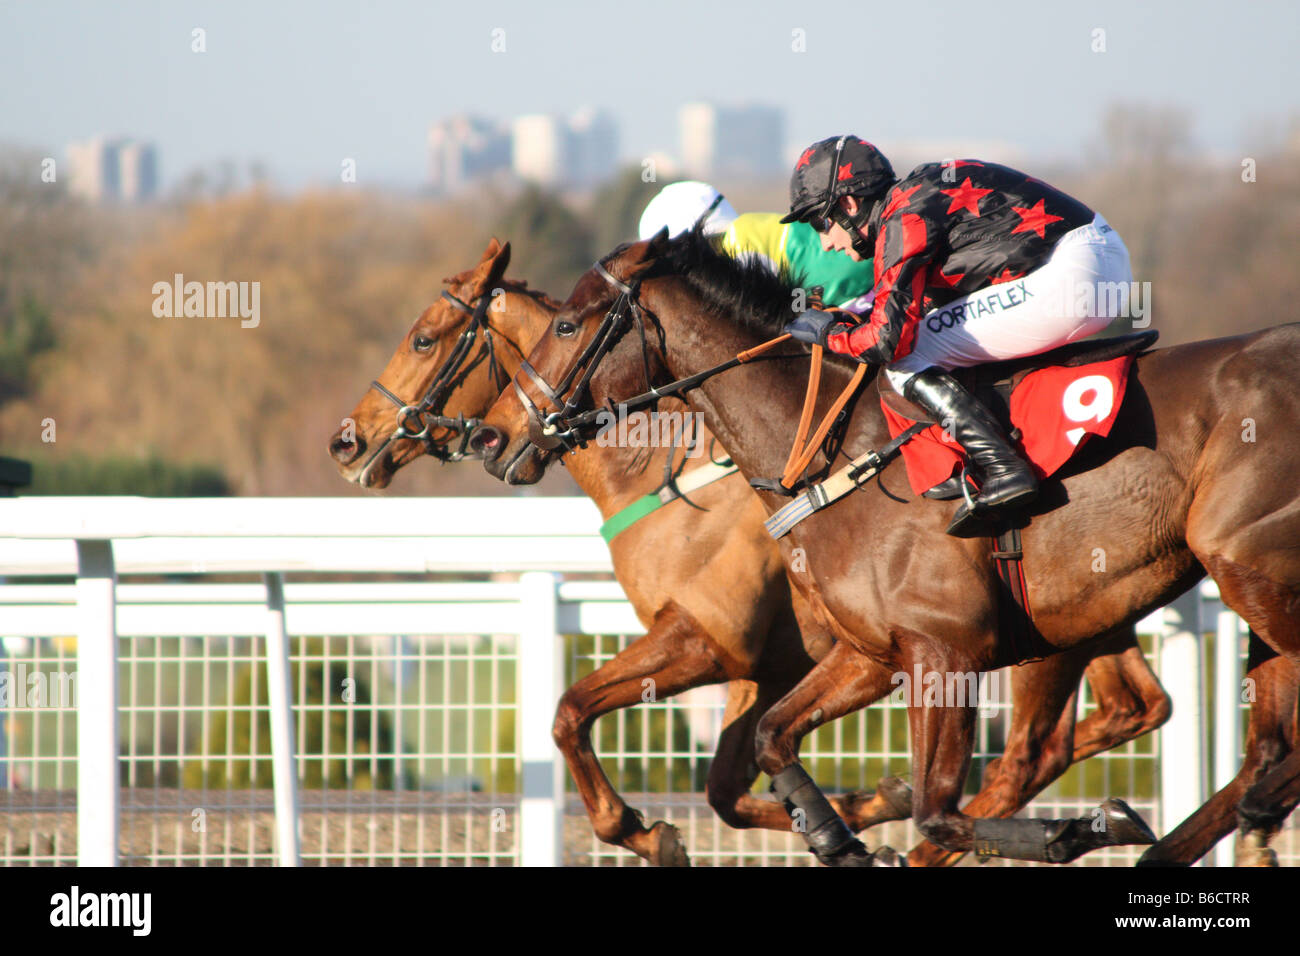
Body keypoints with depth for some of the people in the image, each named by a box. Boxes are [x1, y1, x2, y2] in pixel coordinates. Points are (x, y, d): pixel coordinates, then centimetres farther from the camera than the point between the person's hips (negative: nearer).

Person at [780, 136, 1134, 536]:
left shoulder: (903, 221, -10)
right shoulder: (918, 192, 19)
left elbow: (889, 337, -16)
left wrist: (829, 332, 1)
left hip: (1066, 278, -10)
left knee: (906, 359, -6)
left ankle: (1002, 470, -17)